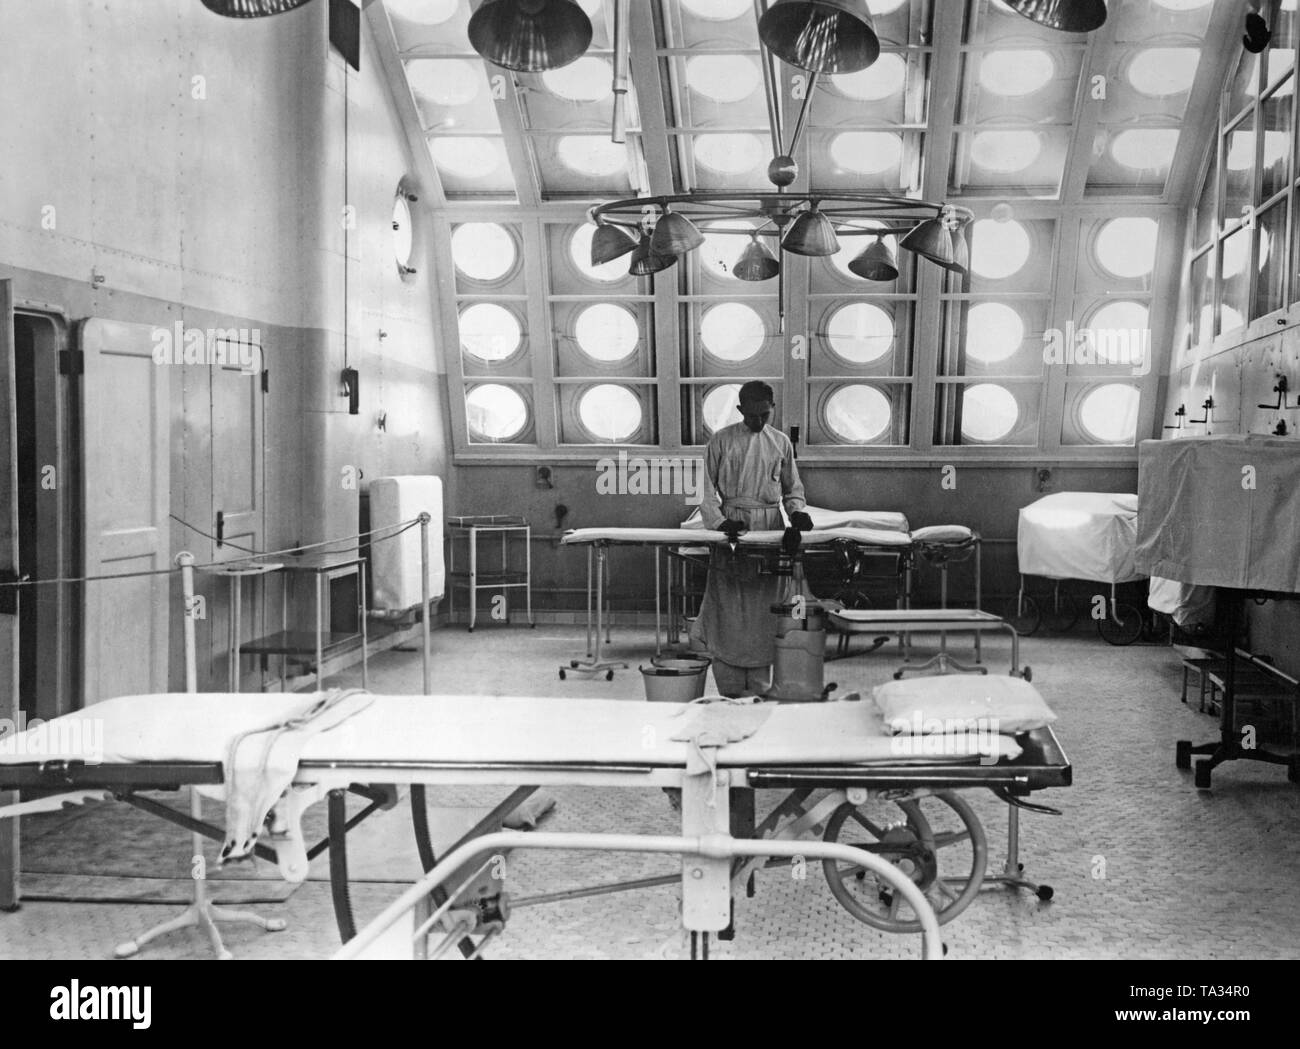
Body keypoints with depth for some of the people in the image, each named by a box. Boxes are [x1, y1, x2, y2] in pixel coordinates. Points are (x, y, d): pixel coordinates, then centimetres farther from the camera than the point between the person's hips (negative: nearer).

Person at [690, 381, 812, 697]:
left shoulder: (781, 443, 10)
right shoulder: (722, 440, 3)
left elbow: (792, 488, 17)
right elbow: (708, 488, 2)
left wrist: (797, 512, -3)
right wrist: (719, 522, -12)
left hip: (770, 528, 2)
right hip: (731, 528, -2)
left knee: (762, 612, 3)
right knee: (728, 610, -3)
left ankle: (758, 689, 9)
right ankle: (729, 691, 3)